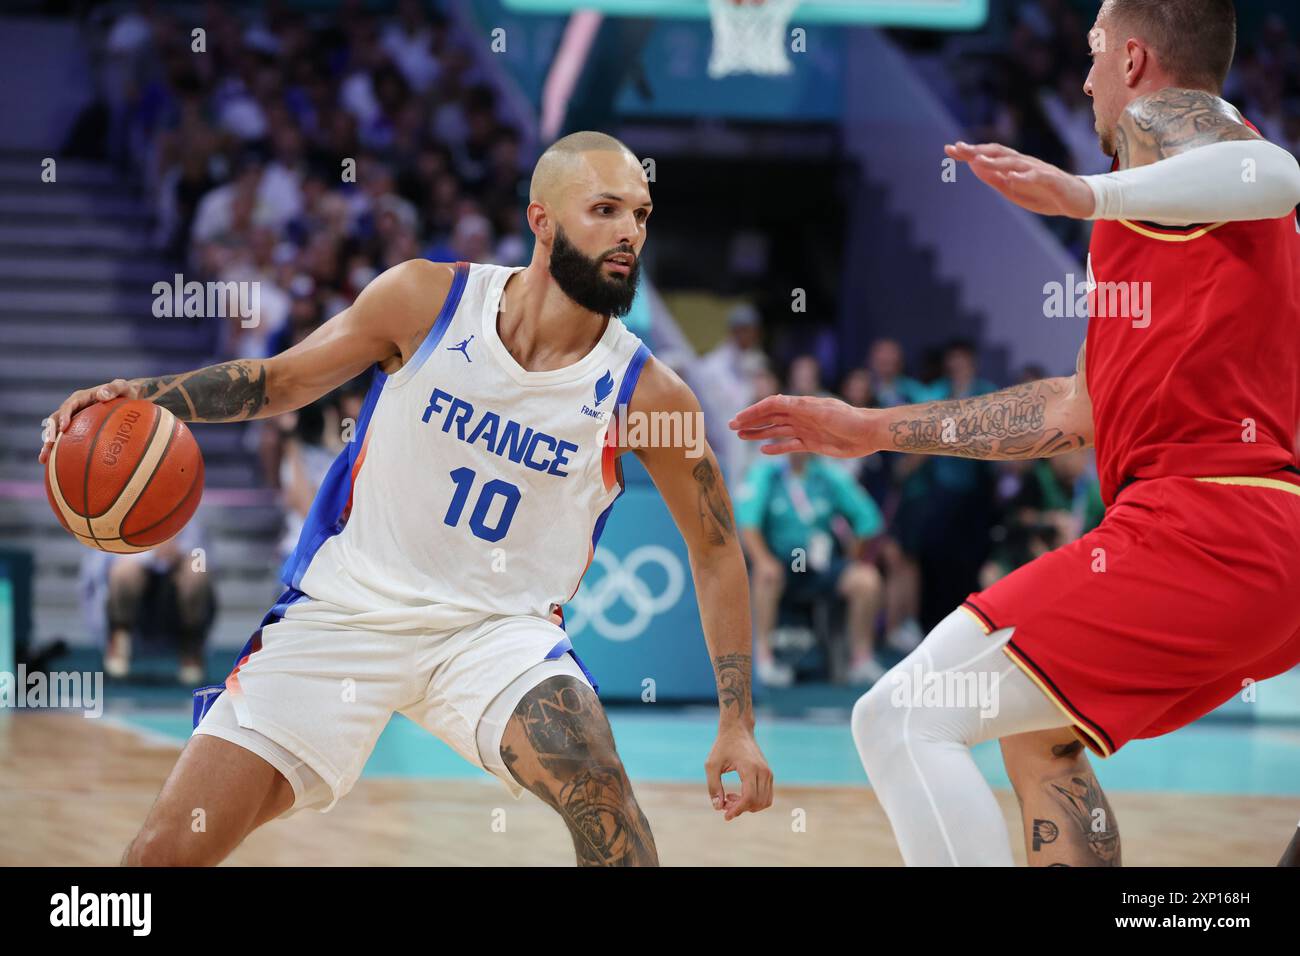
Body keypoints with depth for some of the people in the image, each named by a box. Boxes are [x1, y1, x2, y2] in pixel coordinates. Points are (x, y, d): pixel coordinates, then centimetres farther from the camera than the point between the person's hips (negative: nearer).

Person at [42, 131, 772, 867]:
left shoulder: (645, 394, -10)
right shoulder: (426, 301, -8)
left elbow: (717, 552, 2)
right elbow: (280, 378, 7)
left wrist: (738, 727, -2)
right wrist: (145, 395, -9)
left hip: (496, 630, -1)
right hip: (347, 610, 1)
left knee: (598, 784, -32)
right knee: (165, 853, -4)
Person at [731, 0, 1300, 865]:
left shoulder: (1163, 115, 1)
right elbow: (1077, 413, 33)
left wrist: (1088, 194, -36)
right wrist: (875, 430, 37)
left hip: (1203, 526, -10)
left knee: (899, 722, -12)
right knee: (1037, 733, 31)